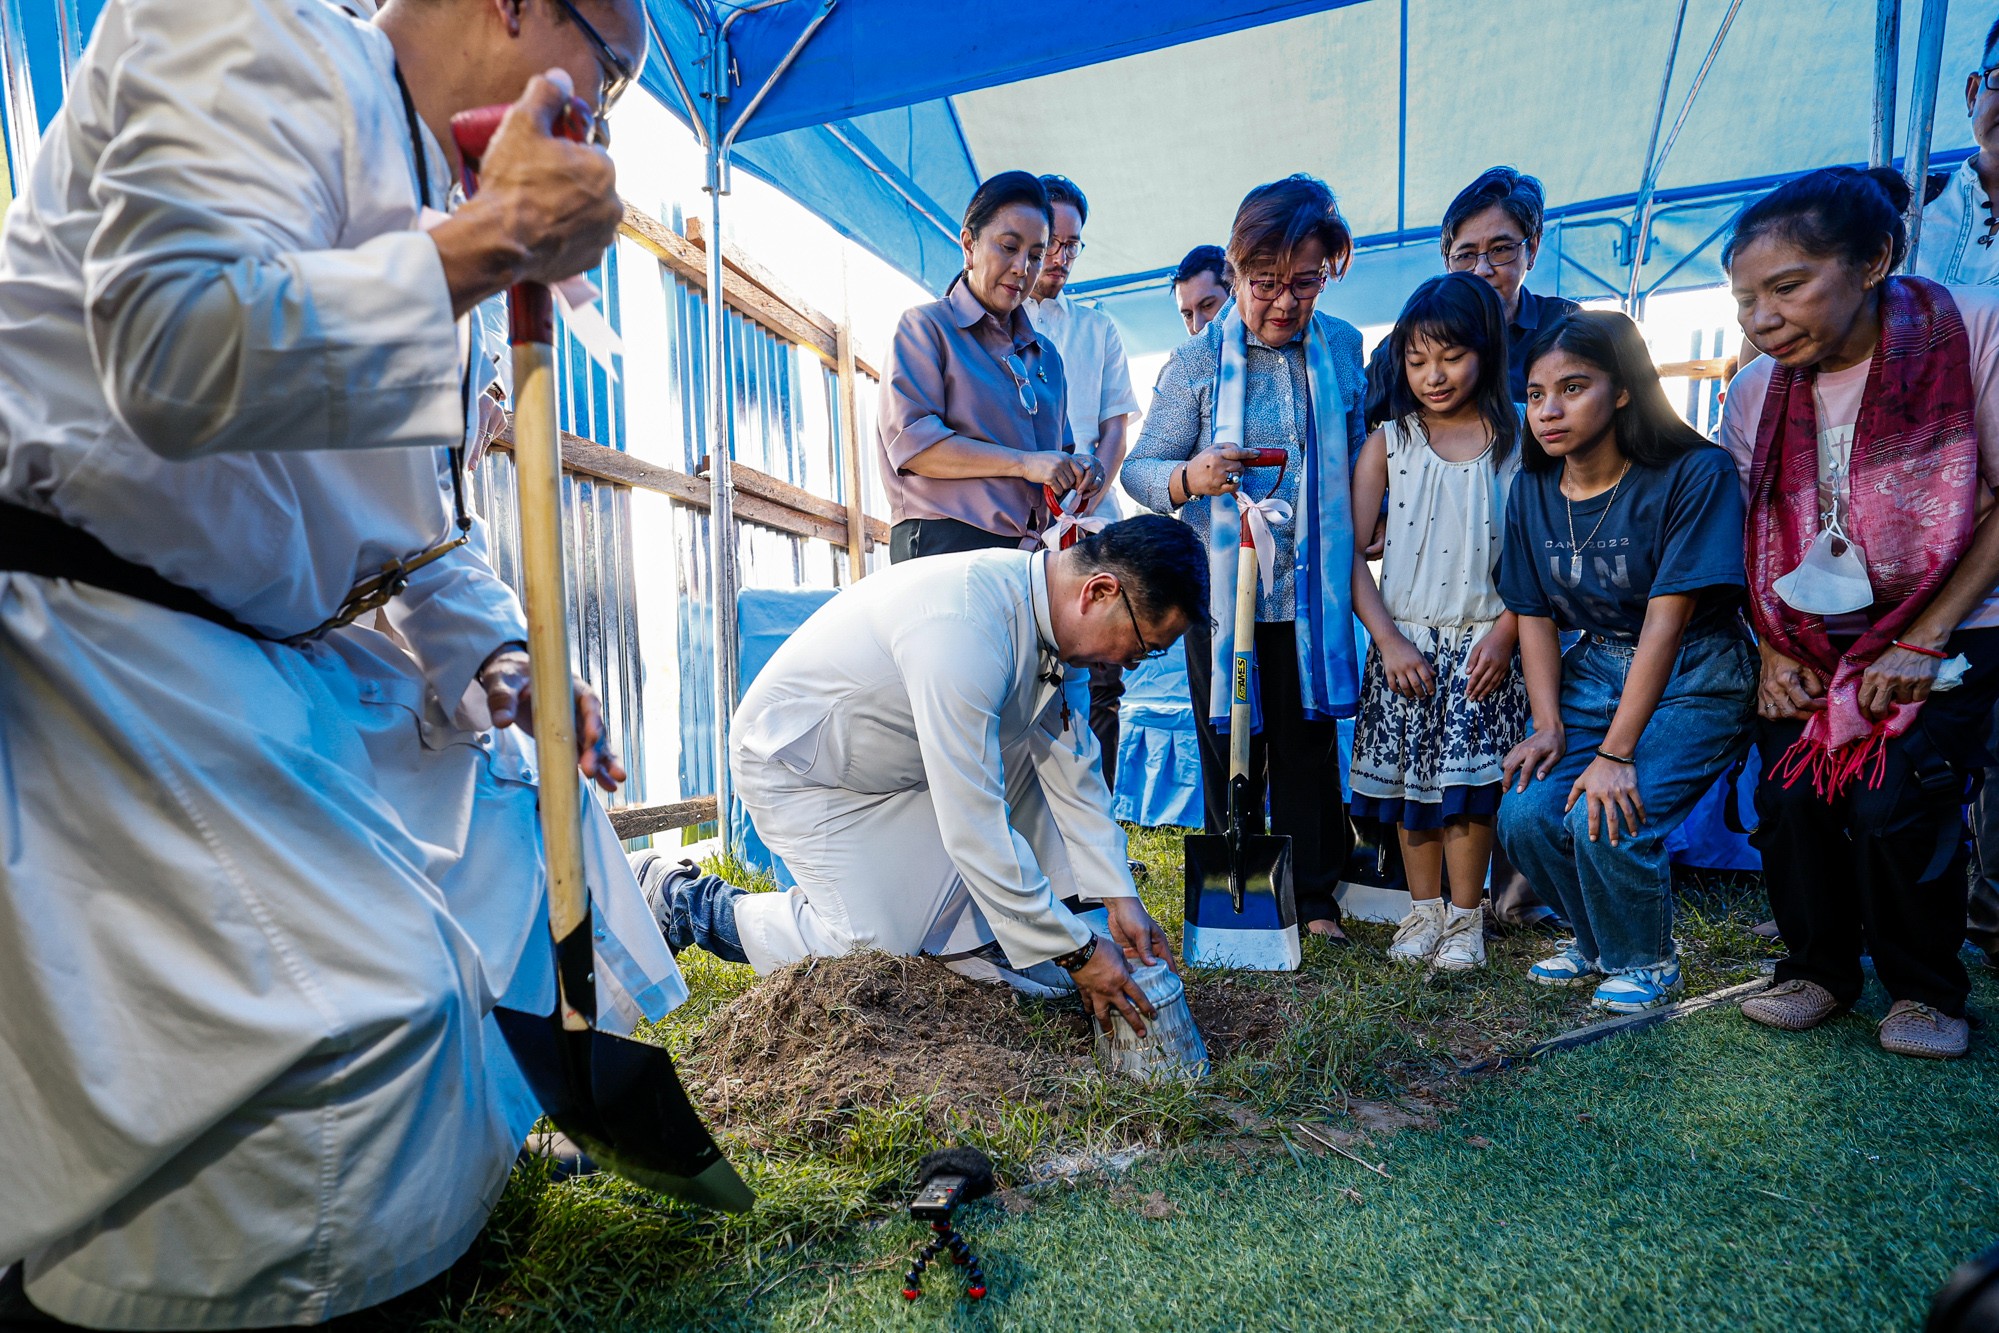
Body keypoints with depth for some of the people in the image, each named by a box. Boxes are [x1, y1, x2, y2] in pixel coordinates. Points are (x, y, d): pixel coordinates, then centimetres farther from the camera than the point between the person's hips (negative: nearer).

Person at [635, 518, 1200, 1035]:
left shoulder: (1037, 599, -8)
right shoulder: (964, 629, -37)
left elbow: (1070, 765, 0)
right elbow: (973, 827, -34)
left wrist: (1119, 895, -3)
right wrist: (1078, 953, -24)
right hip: (799, 772, -8)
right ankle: (677, 898, 7)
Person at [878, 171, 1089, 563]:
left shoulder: (1045, 354, 24)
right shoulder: (925, 327, 4)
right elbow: (909, 441, -11)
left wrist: (1078, 472, 3)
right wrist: (1024, 462, -14)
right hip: (947, 544, -5)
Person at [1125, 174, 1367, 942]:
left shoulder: (1344, 349, 7)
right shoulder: (1197, 362, -2)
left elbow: (1362, 460, 18)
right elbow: (1140, 468, -5)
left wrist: (1363, 541, 9)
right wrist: (1189, 478, -25)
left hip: (1314, 594, 2)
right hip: (1223, 592, -2)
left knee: (1311, 744, 9)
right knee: (1230, 751, 7)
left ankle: (1313, 894, 26)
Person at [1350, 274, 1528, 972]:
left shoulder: (1520, 442, -1)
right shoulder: (1388, 442, 2)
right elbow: (1351, 551, -2)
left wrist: (1504, 633, -12)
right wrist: (1388, 639, -9)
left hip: (1481, 644, -1)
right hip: (1403, 641, 2)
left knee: (1468, 781, -1)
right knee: (1408, 779, 6)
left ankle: (1465, 917, 17)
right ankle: (1423, 910, 23)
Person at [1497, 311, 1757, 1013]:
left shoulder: (1695, 474, -18)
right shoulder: (1533, 489, -1)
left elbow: (1667, 617, -22)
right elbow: (1534, 614, 2)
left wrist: (1616, 753, -25)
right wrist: (1549, 724, -9)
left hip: (1696, 678, -5)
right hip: (1596, 667, 5)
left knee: (1608, 819, -23)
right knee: (1524, 815, -12)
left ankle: (1649, 960, 10)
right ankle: (1597, 944, 19)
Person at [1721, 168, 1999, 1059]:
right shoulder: (1755, 391, 0)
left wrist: (1926, 638, -17)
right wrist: (1773, 651, -4)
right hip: (1813, 639, 3)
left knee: (1894, 803, -17)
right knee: (1789, 795, -12)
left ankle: (1926, 990, 10)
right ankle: (1818, 968, 13)